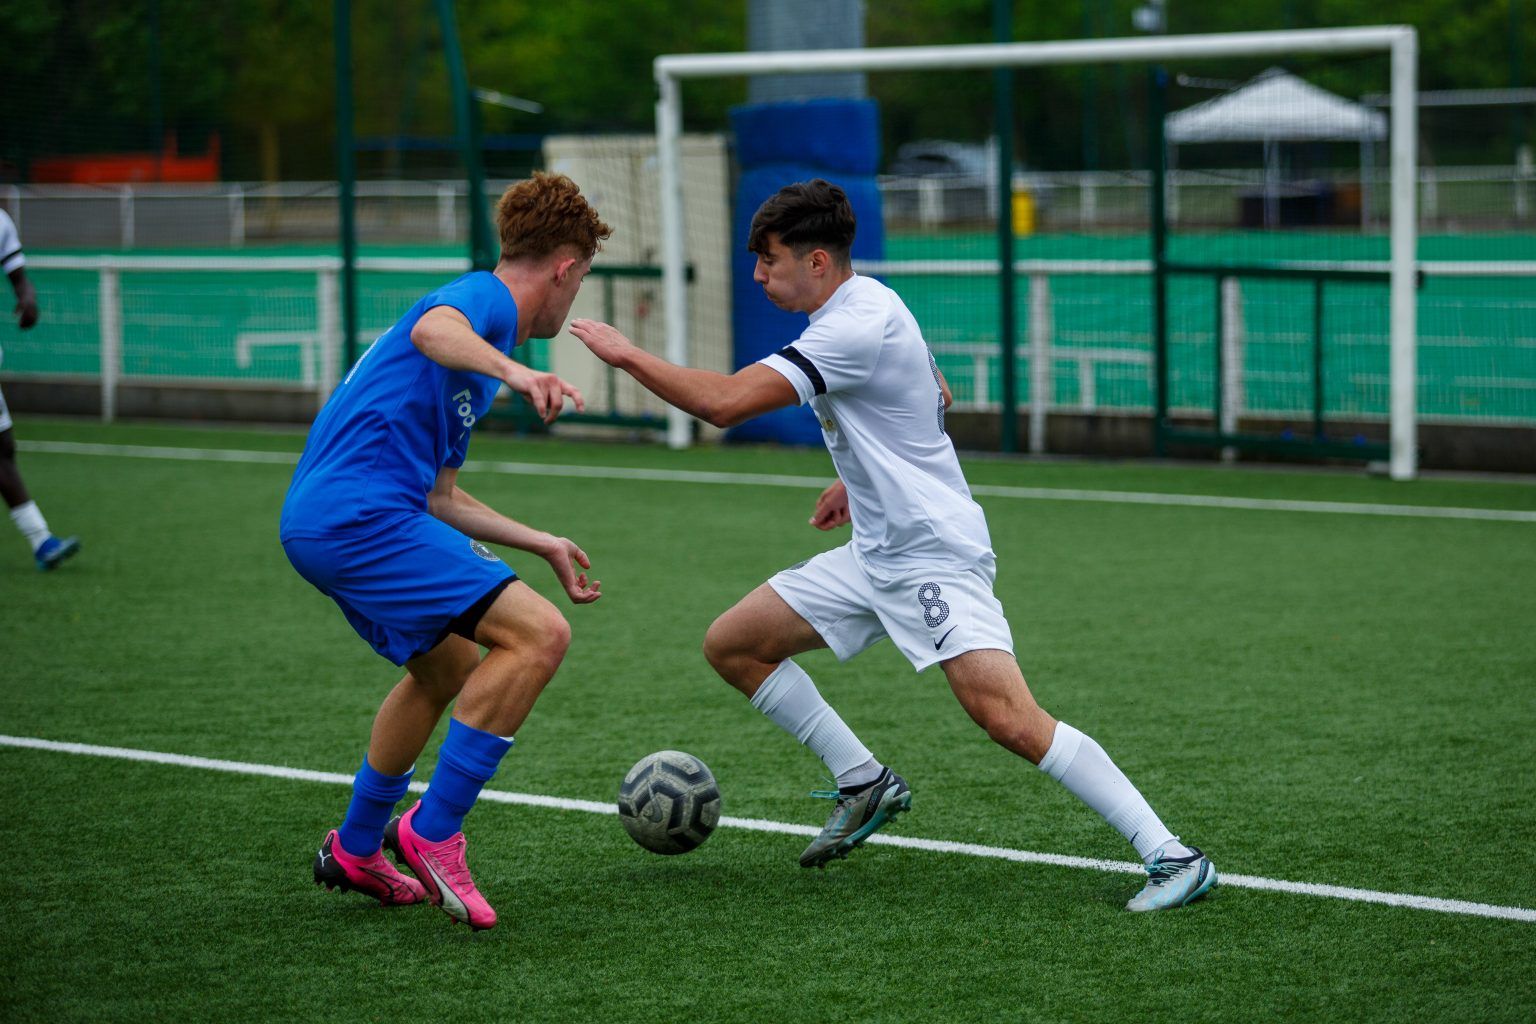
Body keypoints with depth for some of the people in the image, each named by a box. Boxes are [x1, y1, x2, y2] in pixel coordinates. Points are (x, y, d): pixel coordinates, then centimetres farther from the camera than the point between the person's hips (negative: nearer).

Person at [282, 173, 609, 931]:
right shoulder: (485, 298, -4)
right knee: (538, 635, -17)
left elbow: (440, 499, 29)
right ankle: (432, 833, -10)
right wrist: (512, 371, -47)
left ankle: (354, 851, 40)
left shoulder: (485, 331, 25)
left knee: (450, 666, 30)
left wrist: (543, 546, 36)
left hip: (318, 521, 11)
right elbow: (432, 331, -31)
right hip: (361, 516, -11)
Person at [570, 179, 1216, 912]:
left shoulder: (856, 327, -21)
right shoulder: (864, 306, 10)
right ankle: (865, 784, 19)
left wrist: (626, 355, -16)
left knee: (1008, 718, -24)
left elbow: (725, 402, -28)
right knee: (731, 646, 9)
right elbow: (936, 396, 27)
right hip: (876, 555, 11)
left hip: (934, 555, -11)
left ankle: (1172, 858, -20)